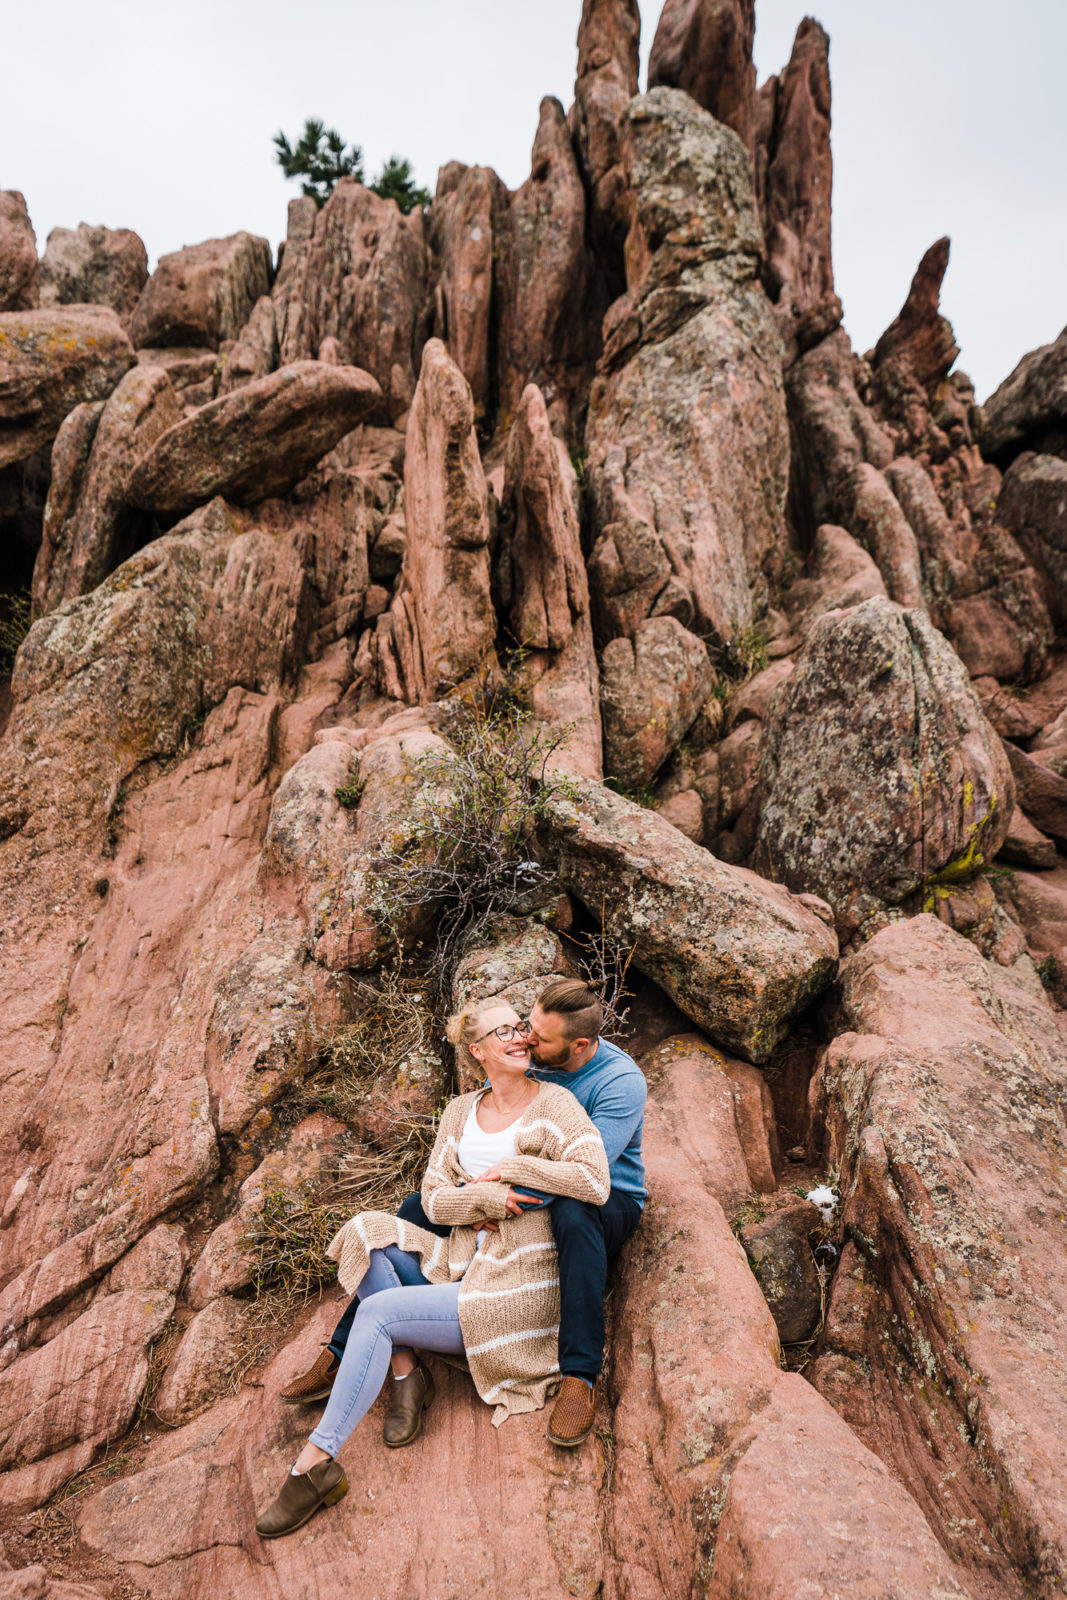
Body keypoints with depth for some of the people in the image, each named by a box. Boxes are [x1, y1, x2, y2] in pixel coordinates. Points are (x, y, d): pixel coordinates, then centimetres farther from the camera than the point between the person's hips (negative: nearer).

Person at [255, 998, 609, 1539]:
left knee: (378, 1312, -20)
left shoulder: (555, 1104, -6)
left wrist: (510, 1167, -15)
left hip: (518, 1288, -6)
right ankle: (406, 1372, -9)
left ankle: (316, 1463, -11)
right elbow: (434, 1200, 6)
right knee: (367, 1232, -13)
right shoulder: (461, 1111, 10)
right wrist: (483, 1197, -15)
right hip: (461, 1262, 6)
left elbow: (596, 1182, -21)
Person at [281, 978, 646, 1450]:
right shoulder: (528, 1057, -6)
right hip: (522, 1194, 6)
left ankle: (580, 1377, -33)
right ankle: (342, 1353, -5)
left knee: (573, 1213, -43)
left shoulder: (621, 1081, -24)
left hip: (608, 1203, -5)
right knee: (418, 1209, -10)